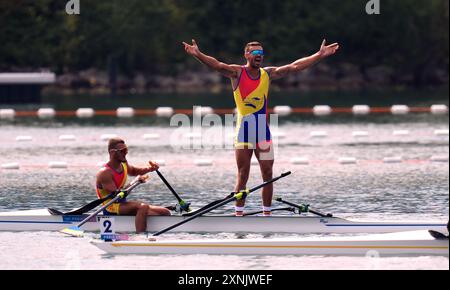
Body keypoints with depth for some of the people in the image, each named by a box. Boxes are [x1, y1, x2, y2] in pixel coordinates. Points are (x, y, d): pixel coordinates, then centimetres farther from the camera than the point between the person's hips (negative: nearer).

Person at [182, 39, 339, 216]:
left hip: (263, 130, 4)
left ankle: (267, 214, 12)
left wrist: (320, 55, 3)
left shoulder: (268, 74, 7)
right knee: (242, 176, -2)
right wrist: (198, 54, -38)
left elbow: (294, 67, 7)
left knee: (268, 175, 3)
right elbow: (217, 65, -20)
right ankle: (239, 215, 2)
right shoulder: (237, 73, -4)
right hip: (244, 131, -4)